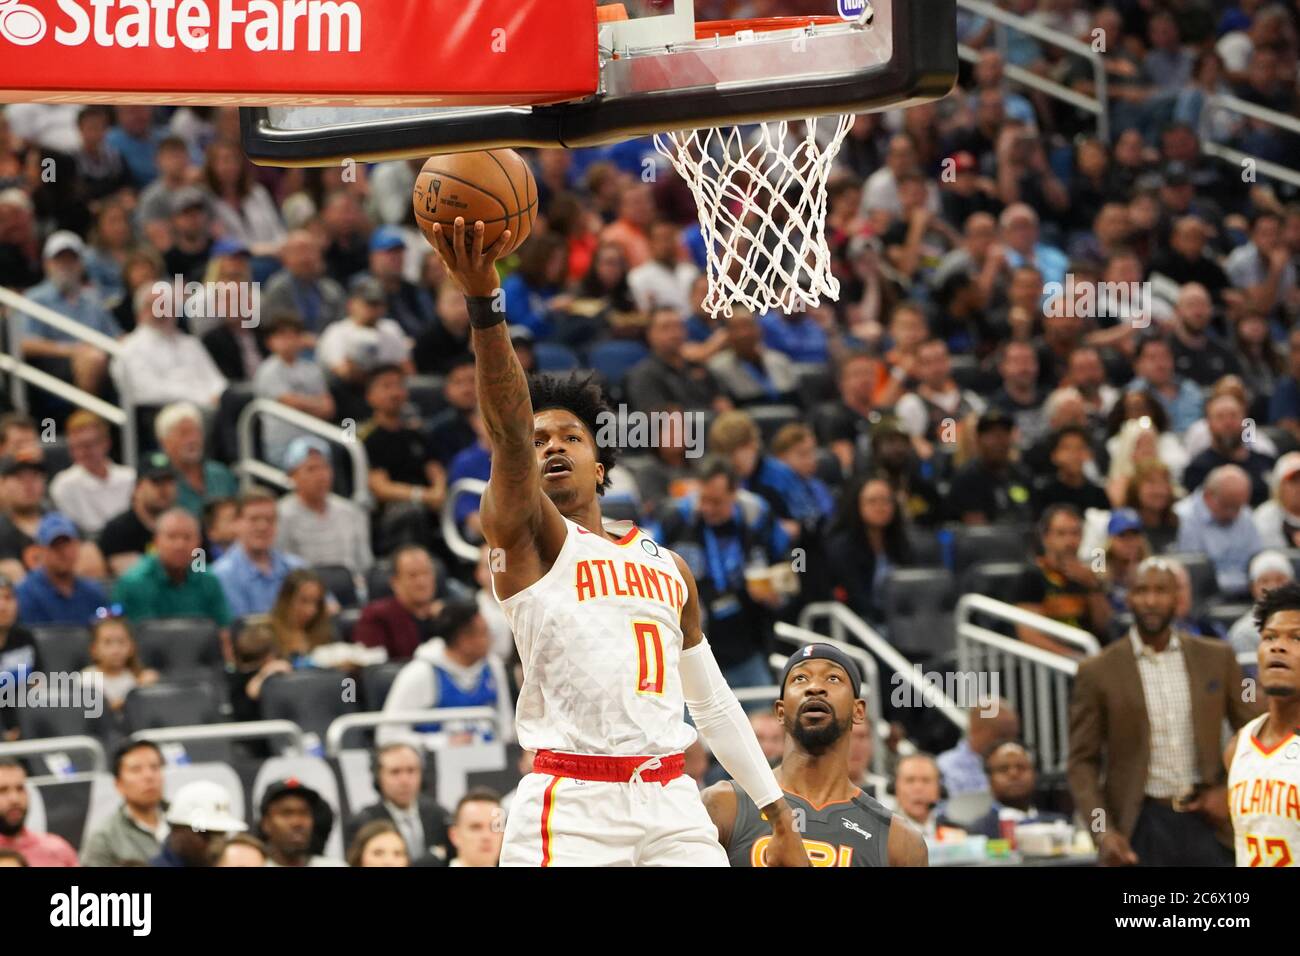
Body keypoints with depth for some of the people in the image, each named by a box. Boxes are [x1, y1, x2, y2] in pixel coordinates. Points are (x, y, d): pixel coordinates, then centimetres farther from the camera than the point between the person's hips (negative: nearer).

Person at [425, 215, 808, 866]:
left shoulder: (667, 566, 22)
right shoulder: (527, 537, 6)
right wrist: (482, 301, -26)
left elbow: (714, 703, 25)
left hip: (671, 805, 5)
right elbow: (508, 429, -12)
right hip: (570, 807, -4)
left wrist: (780, 819, 20)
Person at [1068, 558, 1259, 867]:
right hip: (1140, 826, -2)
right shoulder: (1098, 672, -1)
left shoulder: (1216, 658, 5)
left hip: (1205, 818, 2)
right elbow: (1082, 763, 0)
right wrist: (1103, 832, -11)